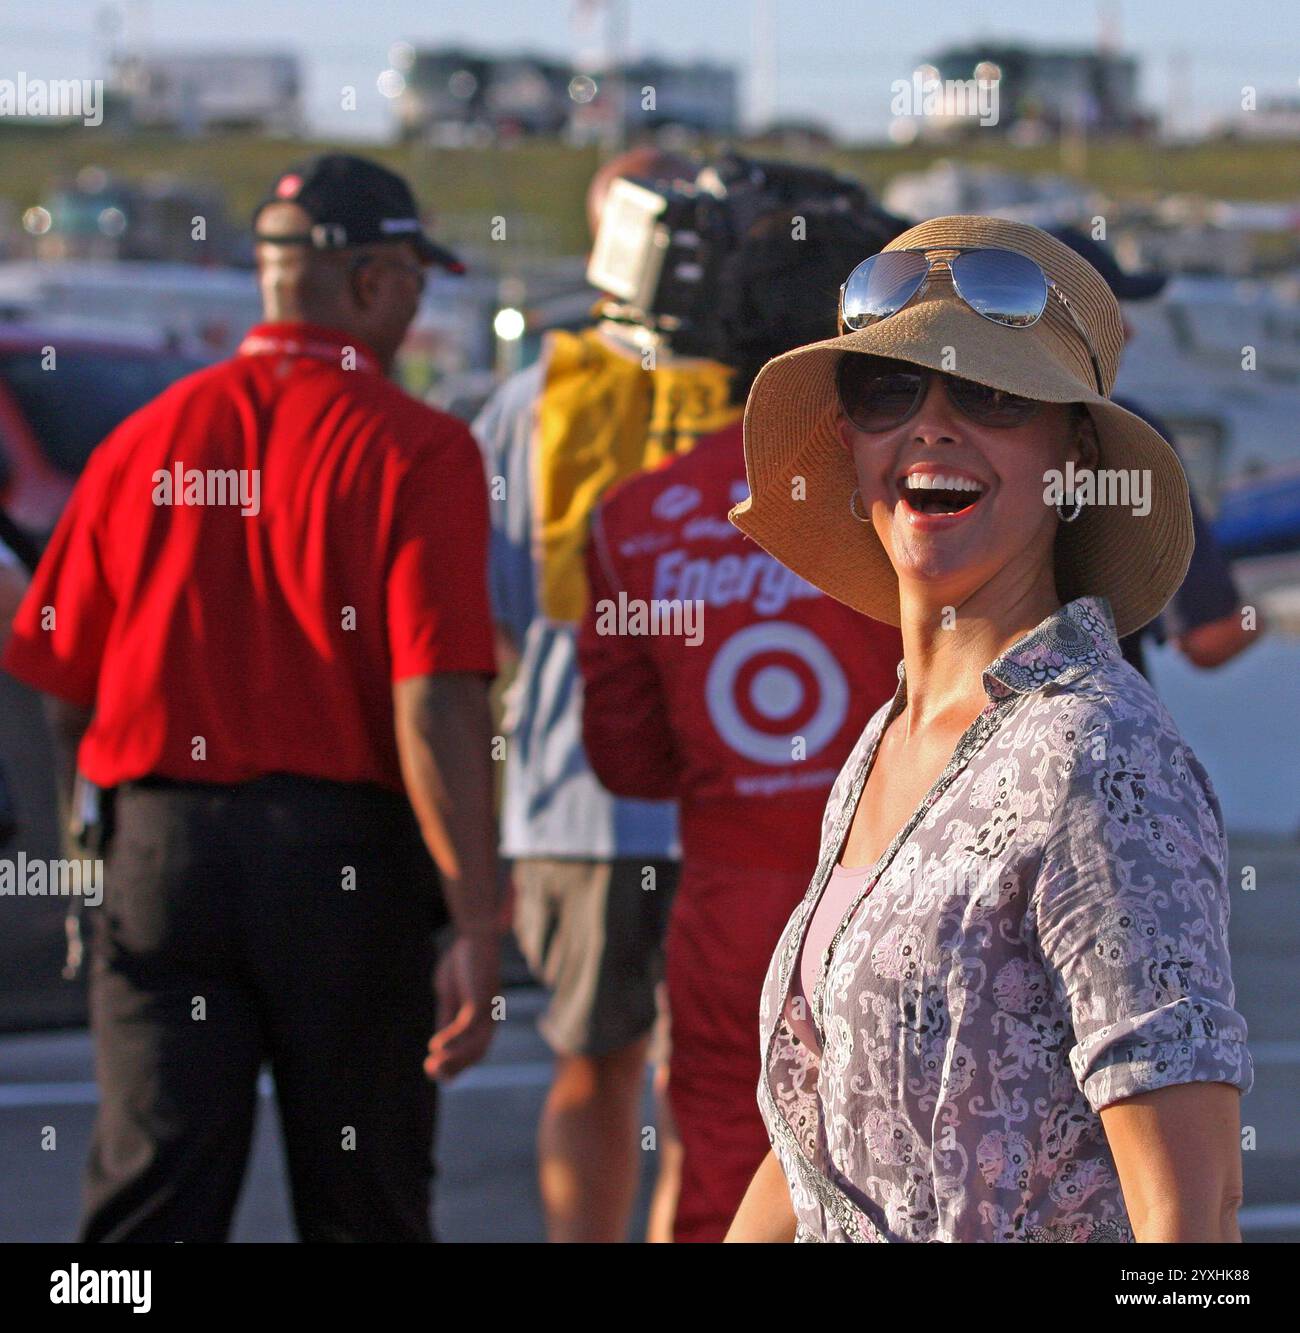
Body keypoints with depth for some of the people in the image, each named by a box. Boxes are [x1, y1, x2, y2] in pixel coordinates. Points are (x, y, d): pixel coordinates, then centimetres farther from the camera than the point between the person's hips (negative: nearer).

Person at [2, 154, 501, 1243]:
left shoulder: (144, 441, 5)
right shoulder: (416, 450, -8)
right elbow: (435, 707, -17)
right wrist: (477, 928, -16)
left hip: (161, 852, 3)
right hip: (347, 861, -3)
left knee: (148, 1202, 0)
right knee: (363, 1203, 11)